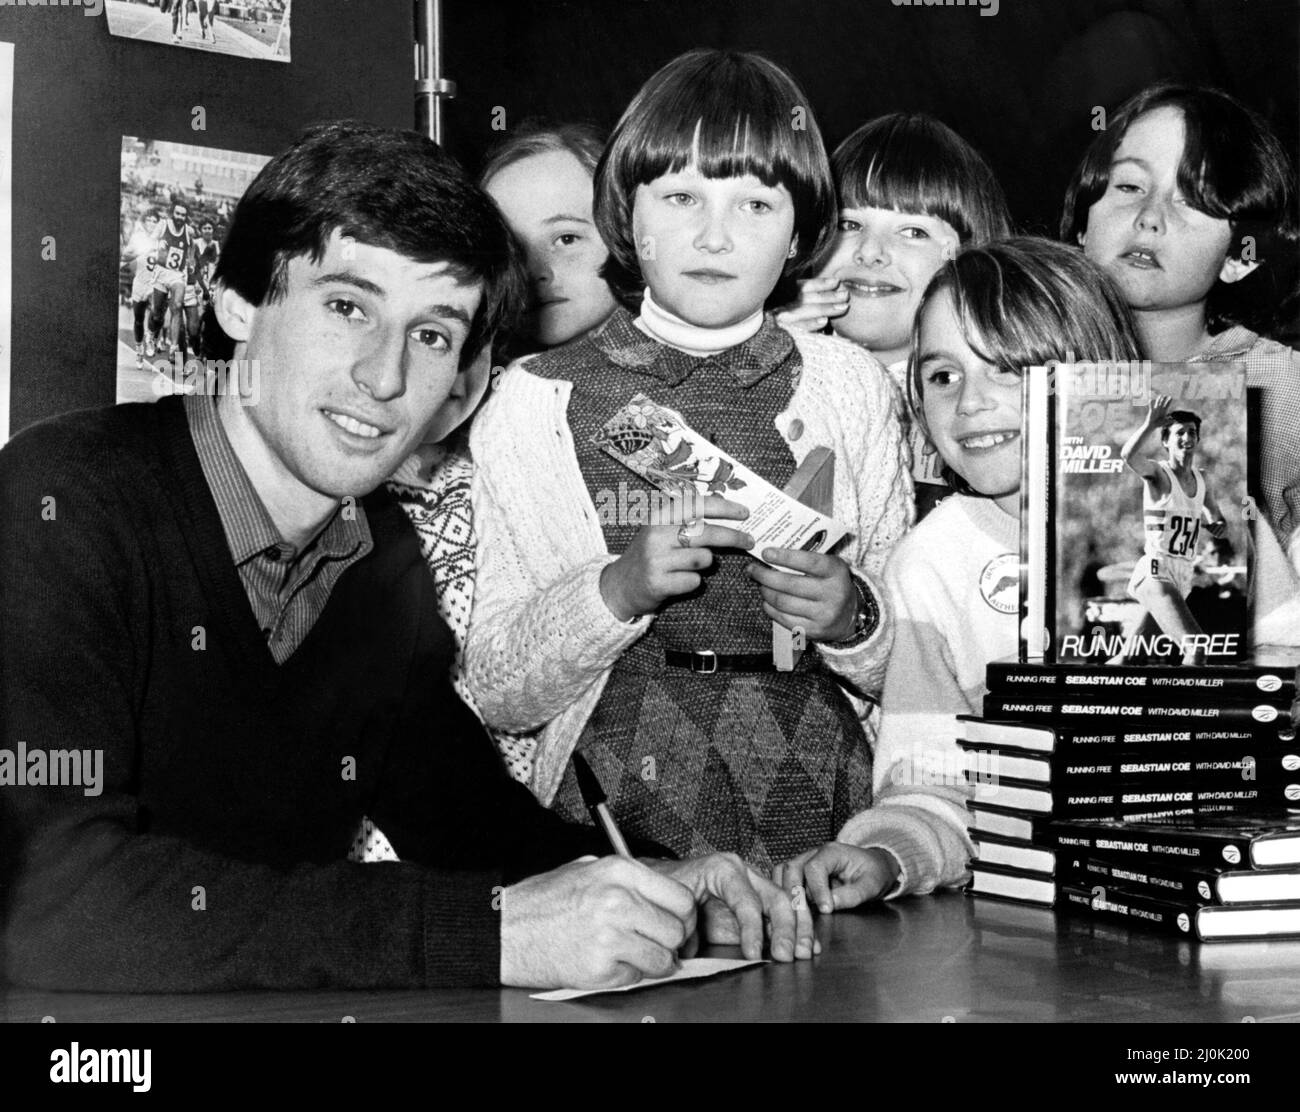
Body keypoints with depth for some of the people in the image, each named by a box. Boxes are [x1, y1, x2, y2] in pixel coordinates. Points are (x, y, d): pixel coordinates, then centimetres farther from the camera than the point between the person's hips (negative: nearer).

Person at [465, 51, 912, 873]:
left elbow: (911, 669, 13)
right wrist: (618, 590, -12)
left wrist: (852, 619, -7)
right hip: (610, 820, -1)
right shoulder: (535, 401, 5)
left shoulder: (853, 387, 10)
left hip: (815, 826, 2)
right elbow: (494, 692, 3)